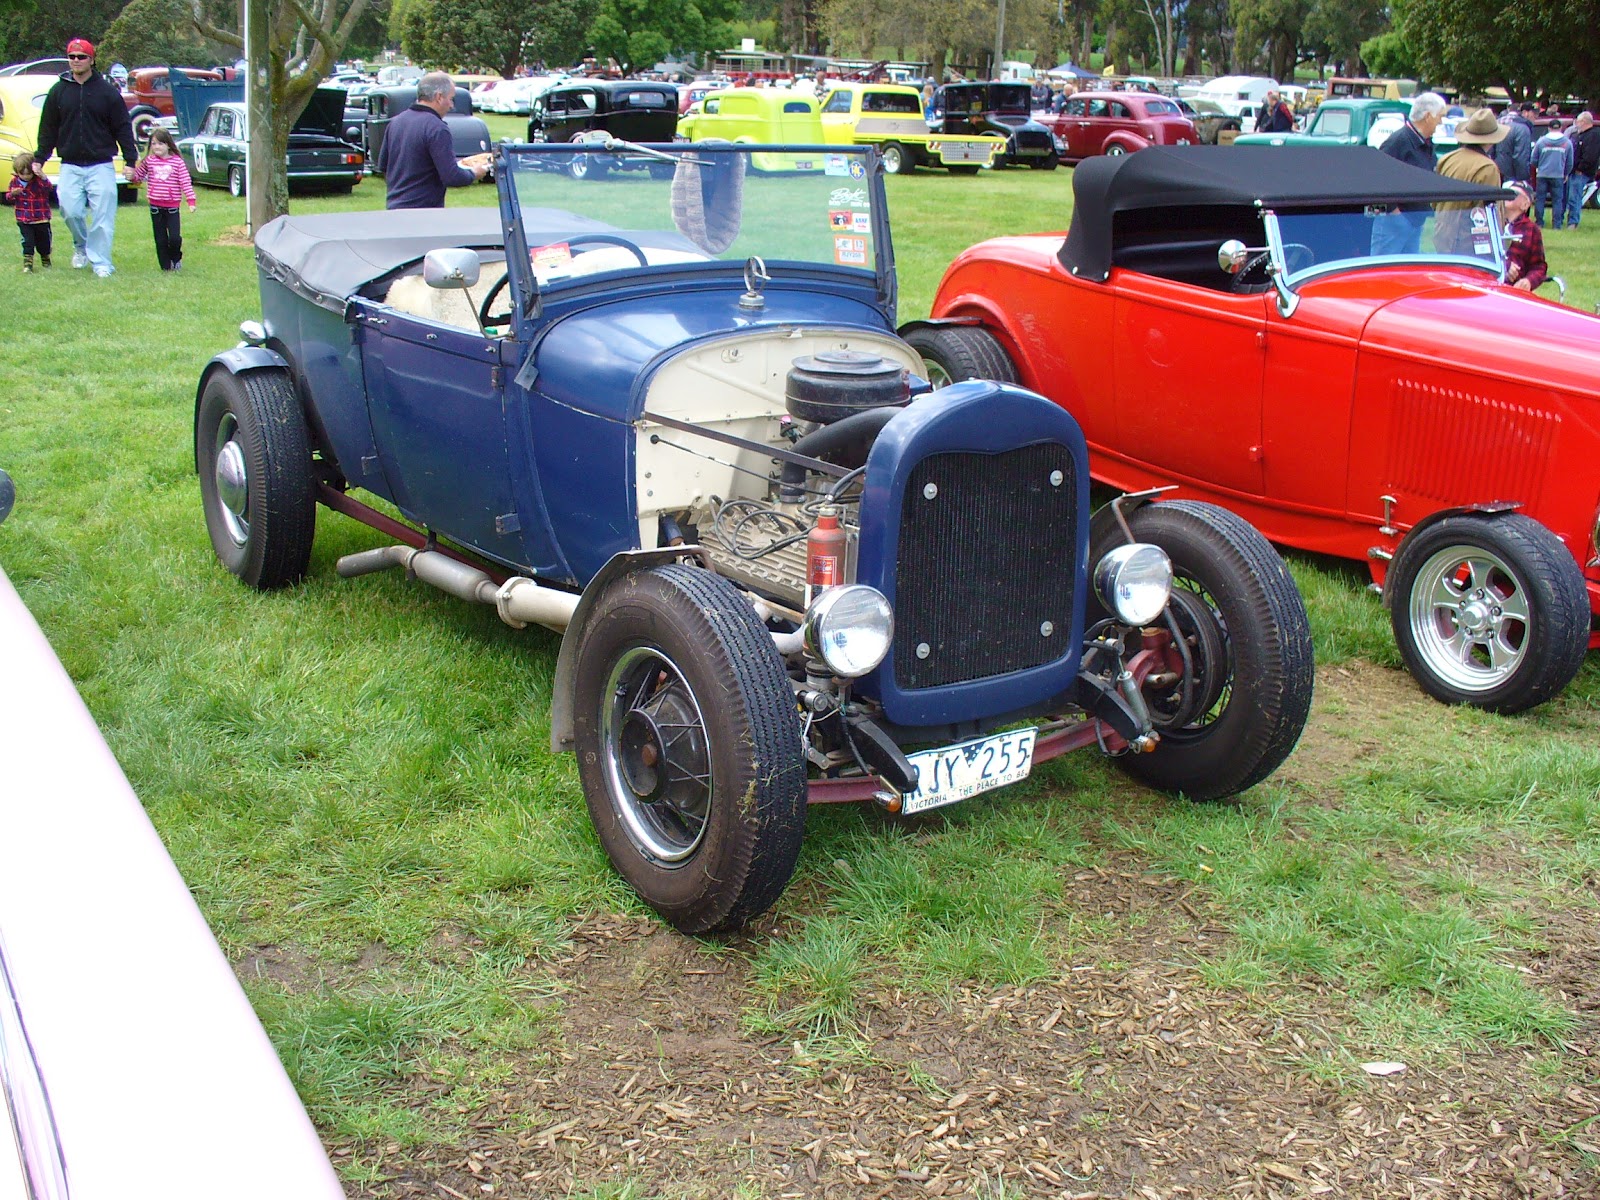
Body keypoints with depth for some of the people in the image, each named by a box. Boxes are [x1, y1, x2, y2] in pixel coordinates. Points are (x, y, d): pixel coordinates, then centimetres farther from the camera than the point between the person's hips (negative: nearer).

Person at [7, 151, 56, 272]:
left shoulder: (39, 180, -13)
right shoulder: (15, 181, -1)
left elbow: (48, 188, -35)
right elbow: (8, 198, 6)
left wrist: (42, 176, -51)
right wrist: (12, 194, -18)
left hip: (41, 219, -1)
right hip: (23, 220, 1)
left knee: (43, 241, 15)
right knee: (27, 242, -4)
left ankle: (45, 258, 38)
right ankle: (27, 263, -3)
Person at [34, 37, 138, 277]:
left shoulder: (107, 91, 3)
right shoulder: (59, 91, 9)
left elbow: (123, 127, 4)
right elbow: (48, 129, 13)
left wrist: (130, 159, -3)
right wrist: (40, 158, 9)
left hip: (101, 165, -2)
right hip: (69, 166, 2)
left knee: (102, 216, -5)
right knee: (70, 211, -4)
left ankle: (101, 263, 1)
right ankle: (81, 246, 23)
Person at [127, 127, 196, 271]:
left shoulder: (177, 162, -3)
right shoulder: (149, 161, 4)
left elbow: (185, 182, -5)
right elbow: (139, 175, 18)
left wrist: (191, 200, -11)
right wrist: (131, 175, -4)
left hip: (172, 206, -2)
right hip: (155, 206, 2)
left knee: (175, 238, -9)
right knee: (160, 239, 5)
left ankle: (176, 259, 19)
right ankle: (166, 266, 15)